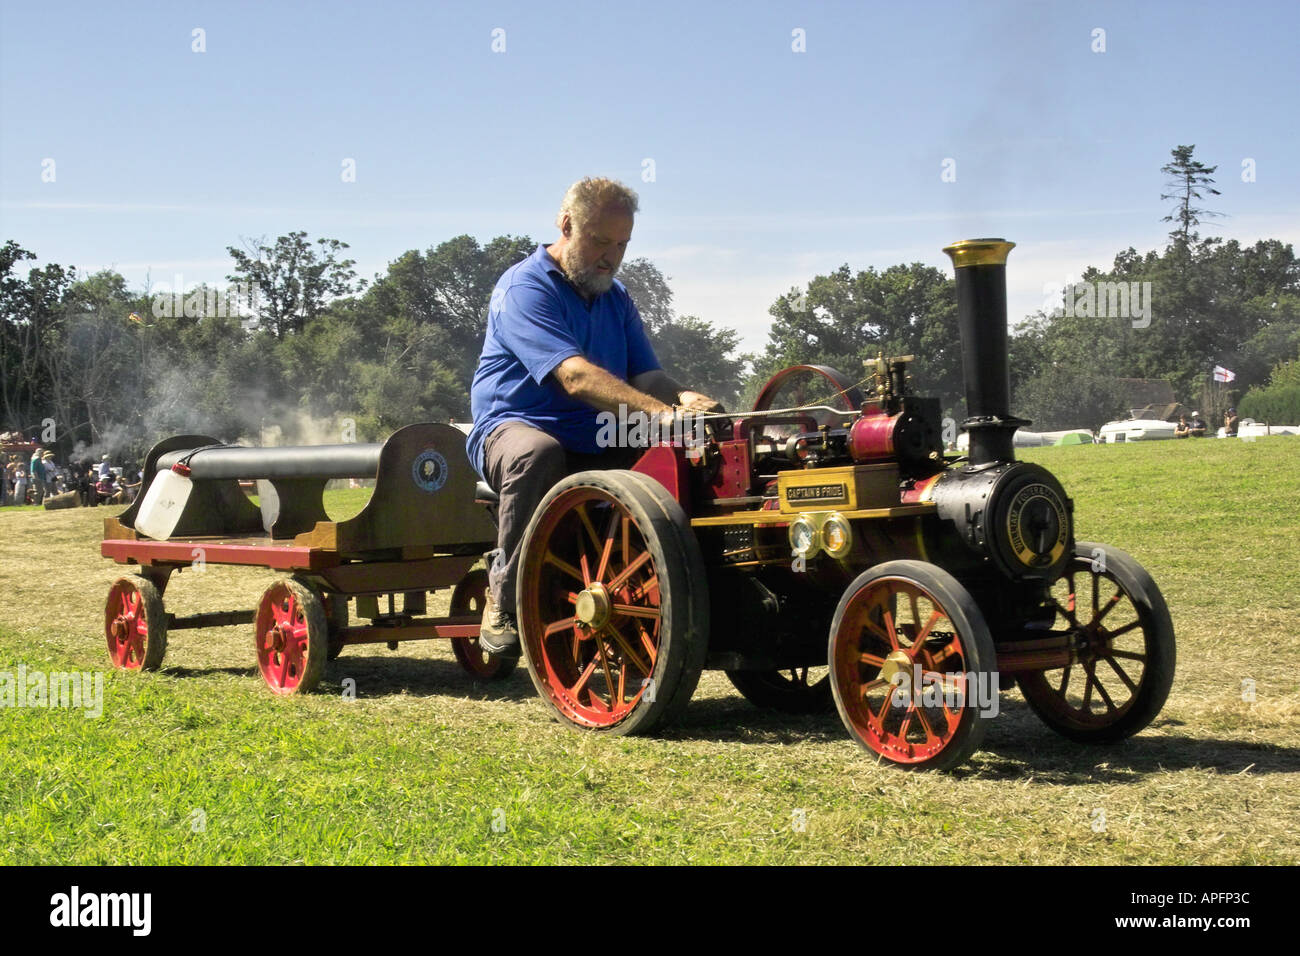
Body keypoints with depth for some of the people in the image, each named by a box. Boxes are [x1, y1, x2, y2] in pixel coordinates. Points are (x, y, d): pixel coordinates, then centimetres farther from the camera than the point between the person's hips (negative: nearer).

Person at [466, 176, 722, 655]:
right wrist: (659, 412, -39)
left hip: (593, 446, 7)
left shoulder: (615, 298, 15)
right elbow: (577, 378, -27)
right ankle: (503, 599, -27)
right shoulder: (524, 288, -12)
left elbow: (644, 375, 6)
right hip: (513, 429, -7)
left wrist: (681, 396, -19)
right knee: (537, 453, -41)